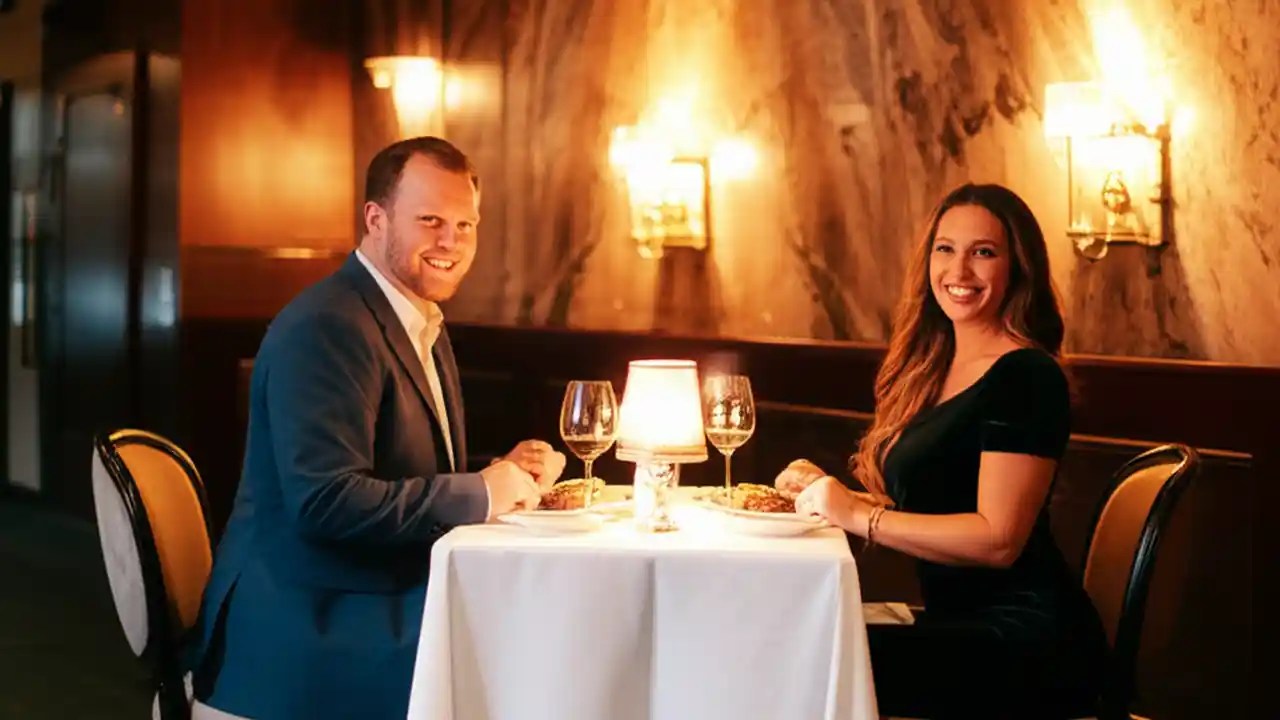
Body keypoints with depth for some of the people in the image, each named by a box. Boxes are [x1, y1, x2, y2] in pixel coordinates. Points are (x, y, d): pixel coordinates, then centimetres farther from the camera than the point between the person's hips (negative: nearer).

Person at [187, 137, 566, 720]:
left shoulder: (425, 324, 14)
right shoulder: (326, 328, -17)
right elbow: (328, 500, -25)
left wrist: (505, 475, -1)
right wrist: (479, 493, -18)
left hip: (389, 601, 9)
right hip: (309, 632, -9)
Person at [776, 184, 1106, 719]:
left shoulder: (1025, 377, -11)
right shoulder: (936, 370, 14)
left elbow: (998, 539, -17)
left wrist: (859, 515, -14)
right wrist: (825, 491, 5)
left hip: (1027, 637, -7)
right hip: (960, 623, 7)